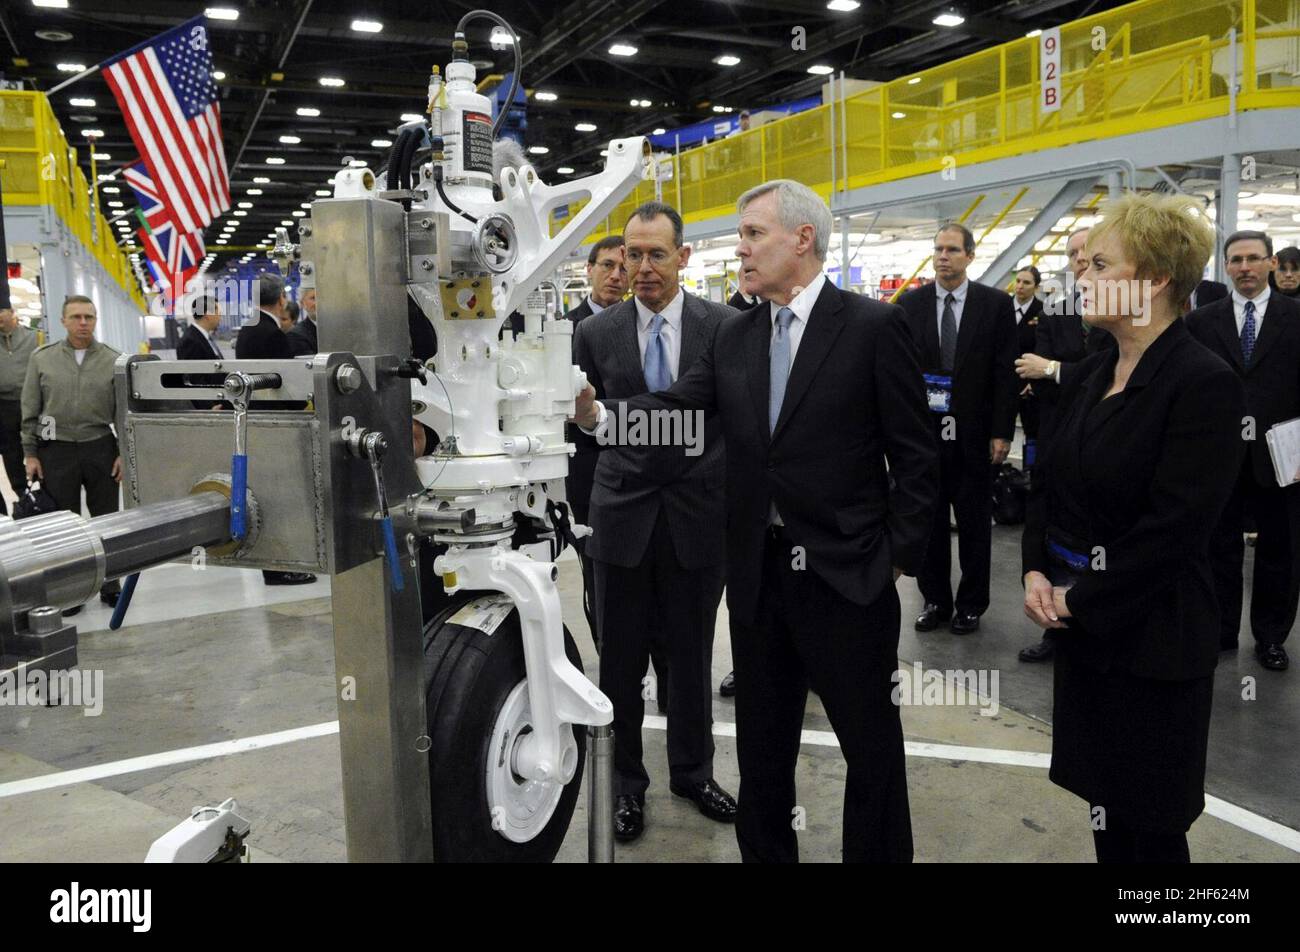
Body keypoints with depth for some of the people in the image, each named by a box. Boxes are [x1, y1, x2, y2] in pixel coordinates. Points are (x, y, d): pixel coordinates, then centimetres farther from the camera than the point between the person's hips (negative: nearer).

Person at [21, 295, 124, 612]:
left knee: (106, 520, 8)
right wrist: (30, 454, 0)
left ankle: (109, 585, 22)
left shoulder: (112, 360, 1)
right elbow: (30, 410, 5)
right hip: (56, 451, 0)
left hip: (100, 449, 0)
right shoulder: (42, 358, 2)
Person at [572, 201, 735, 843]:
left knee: (692, 656, 14)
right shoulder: (595, 333, 1)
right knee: (620, 660, 10)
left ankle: (692, 772, 35)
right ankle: (625, 782, 29)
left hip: (698, 516, 0)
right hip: (623, 516, 1)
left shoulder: (726, 326, -2)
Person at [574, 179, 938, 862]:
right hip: (759, 576, 5)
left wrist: (898, 558, -9)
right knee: (761, 746, 18)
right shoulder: (733, 336, 8)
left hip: (847, 577, -4)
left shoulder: (873, 326, -8)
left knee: (873, 748, 11)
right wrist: (599, 413, -20)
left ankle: (878, 854, 32)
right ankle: (765, 851, 37)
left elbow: (916, 458, -7)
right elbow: (675, 407, -3)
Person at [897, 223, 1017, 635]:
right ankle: (935, 599, 24)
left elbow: (1005, 372, -2)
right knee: (928, 521, 10)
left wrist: (1002, 432, -6)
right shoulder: (910, 303, 3)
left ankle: (971, 604, 23)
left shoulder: (996, 303, 0)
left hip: (974, 435, -1)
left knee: (975, 524, 9)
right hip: (923, 431, 1)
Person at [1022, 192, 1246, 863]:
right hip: (1080, 627, 7)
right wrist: (1037, 570, -3)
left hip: (1151, 638, -7)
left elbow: (1173, 526, -21)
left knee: (1150, 821, 10)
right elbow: (1048, 483, 11)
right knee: (1104, 804, 20)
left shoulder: (1205, 385, -17)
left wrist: (1079, 599, -15)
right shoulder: (1088, 374, 6)